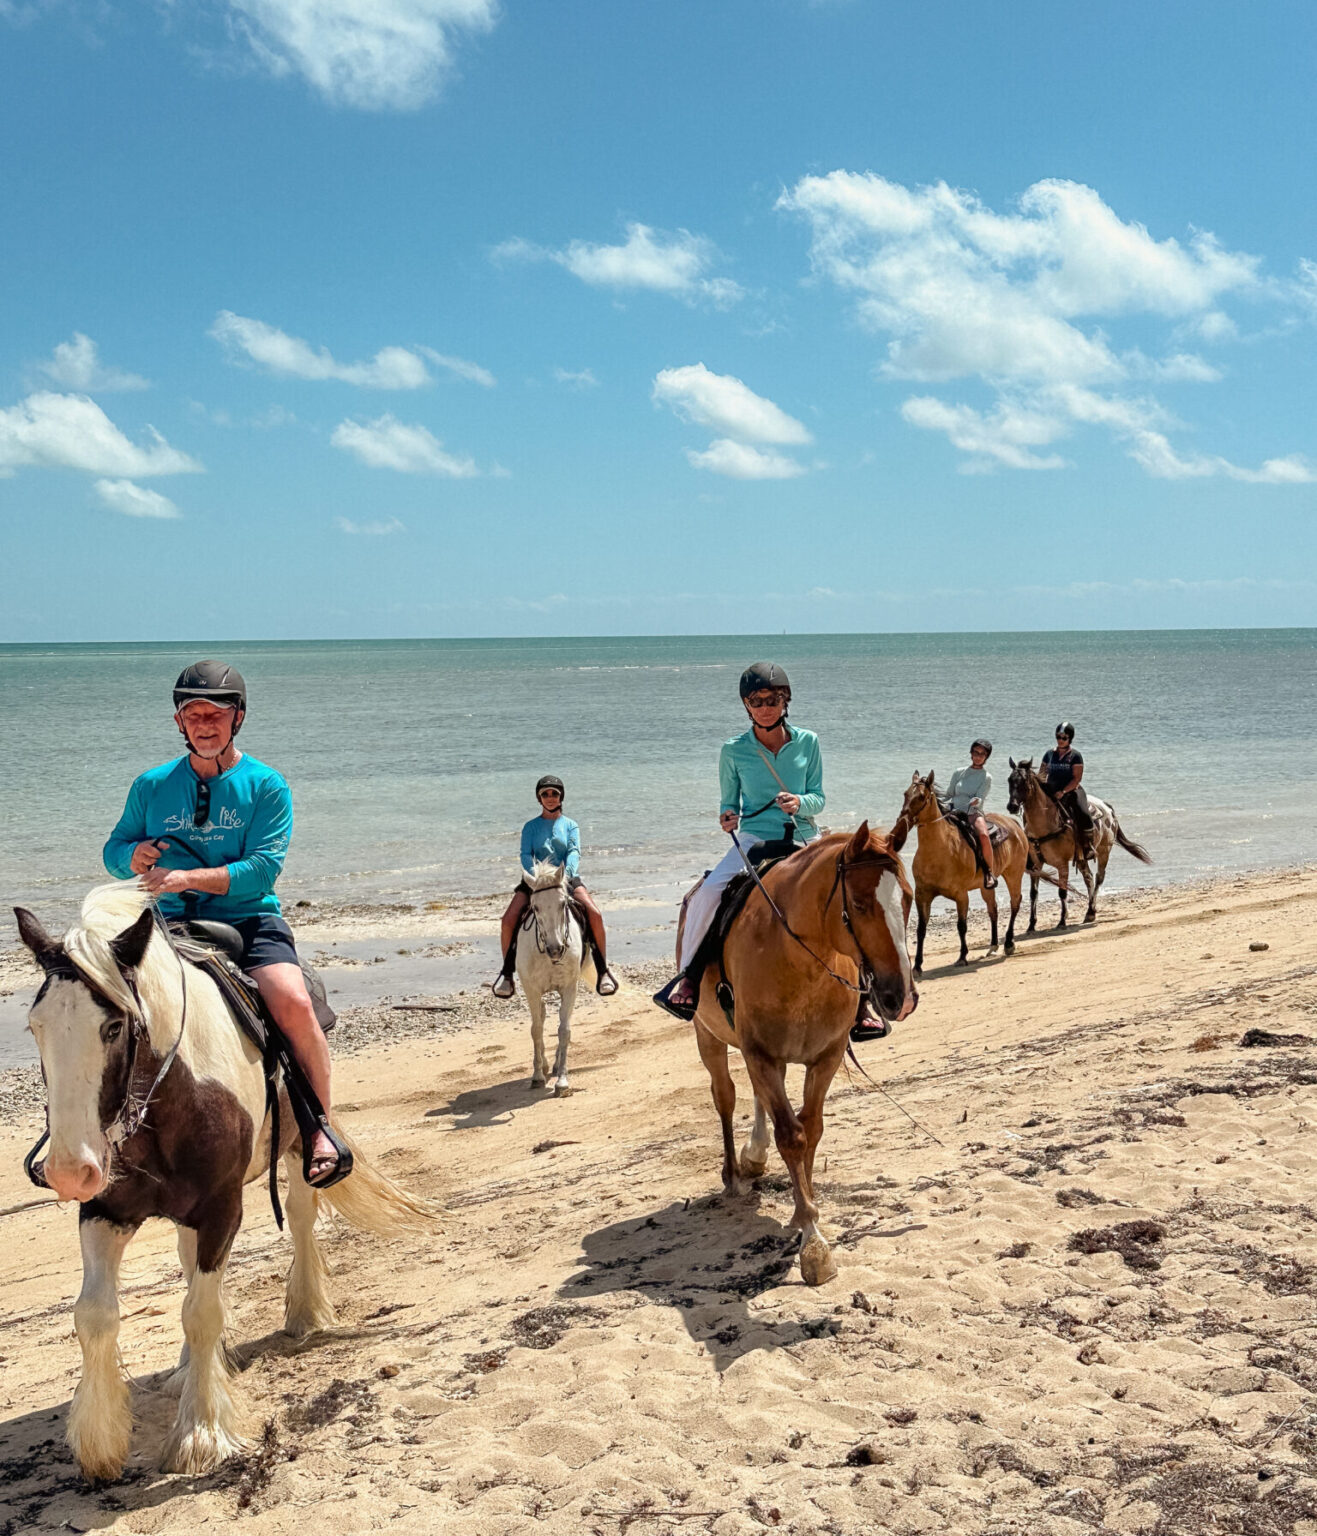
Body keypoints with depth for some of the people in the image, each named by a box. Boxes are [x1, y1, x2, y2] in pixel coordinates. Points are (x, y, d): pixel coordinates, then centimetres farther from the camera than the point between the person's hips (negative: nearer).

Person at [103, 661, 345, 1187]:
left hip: (248, 919, -3)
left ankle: (320, 1128, -9)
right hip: (171, 925, 3)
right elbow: (112, 851, 20)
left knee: (293, 1003, -29)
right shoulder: (152, 786, 12)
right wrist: (133, 857, -5)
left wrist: (187, 877, -21)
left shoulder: (265, 786, 2)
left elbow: (263, 868, -9)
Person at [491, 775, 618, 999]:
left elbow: (574, 852, -4)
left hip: (567, 879, 0)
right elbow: (526, 855, -2)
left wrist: (567, 874, -25)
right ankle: (507, 973, -2)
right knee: (509, 920, -21)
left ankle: (602, 971, -10)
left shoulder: (570, 825, 12)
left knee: (595, 914, -24)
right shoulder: (531, 827, 12)